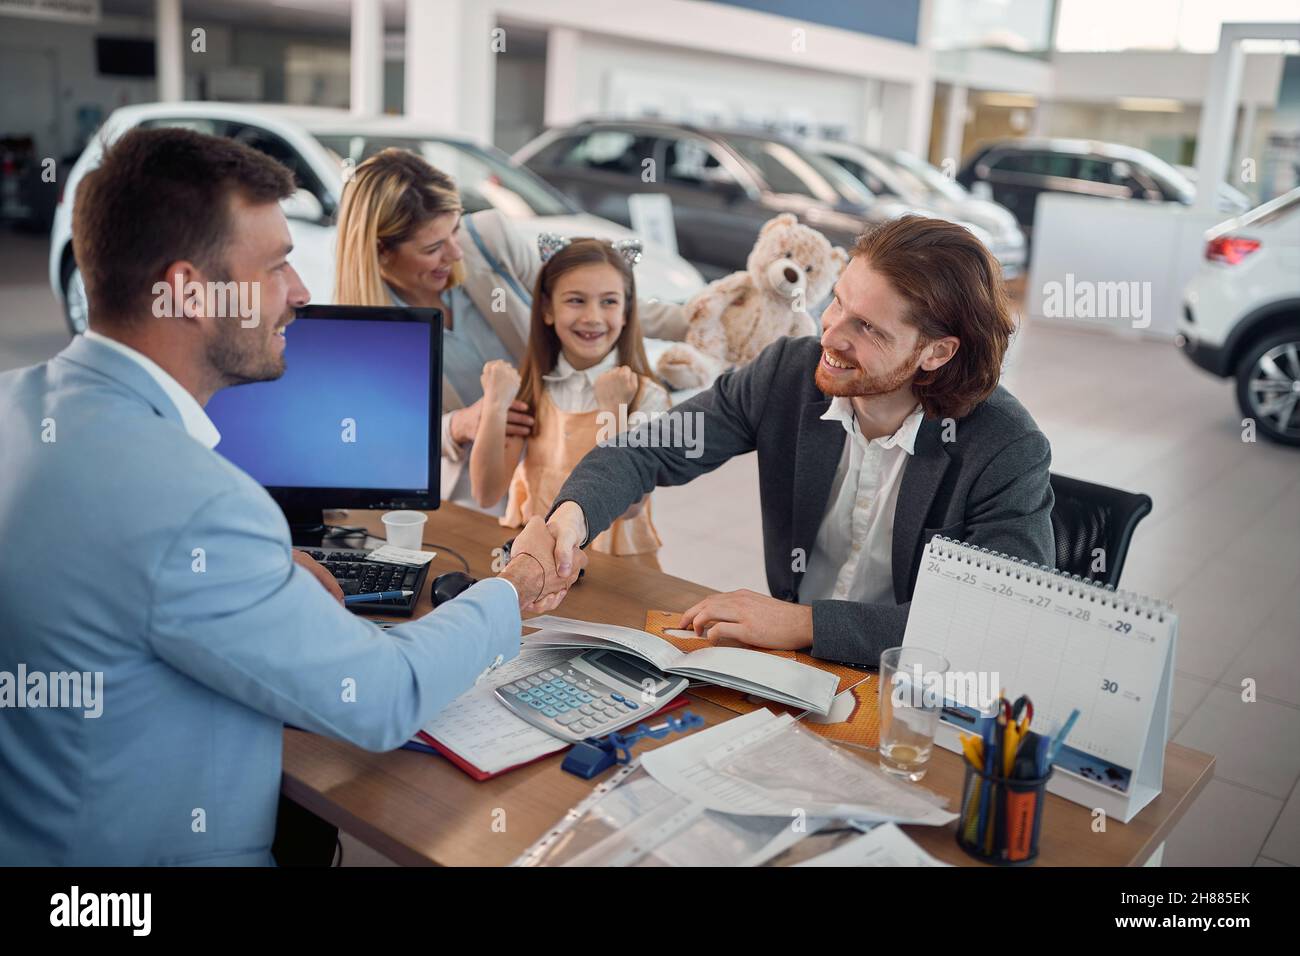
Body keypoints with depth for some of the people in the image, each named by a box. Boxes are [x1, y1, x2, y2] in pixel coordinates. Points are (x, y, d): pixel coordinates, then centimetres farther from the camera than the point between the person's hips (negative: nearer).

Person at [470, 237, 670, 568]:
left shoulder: (646, 397, -6)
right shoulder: (528, 388, 3)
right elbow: (487, 496, -3)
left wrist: (613, 413, -20)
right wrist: (494, 407, -14)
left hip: (614, 559, -3)